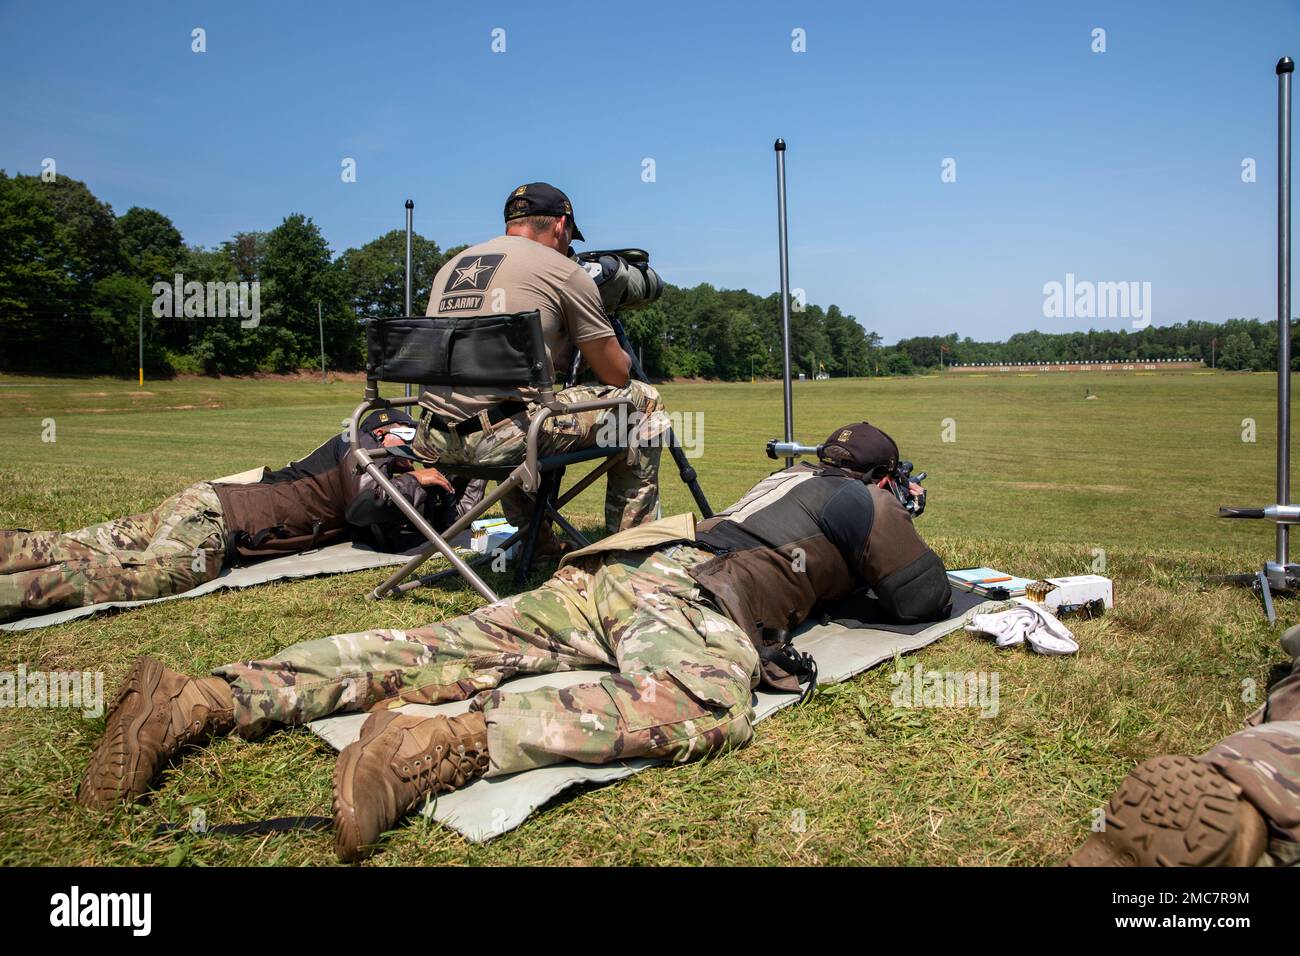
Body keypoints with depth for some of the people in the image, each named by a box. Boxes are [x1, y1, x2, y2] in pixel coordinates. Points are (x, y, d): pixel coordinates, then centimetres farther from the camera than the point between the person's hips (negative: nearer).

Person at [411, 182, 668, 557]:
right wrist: (618, 356, 31)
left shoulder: (450, 267, 21)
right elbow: (615, 375, 7)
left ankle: (538, 542, 37)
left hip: (433, 439, 7)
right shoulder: (564, 270, 3)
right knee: (642, 399, 9)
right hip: (500, 436, -7)